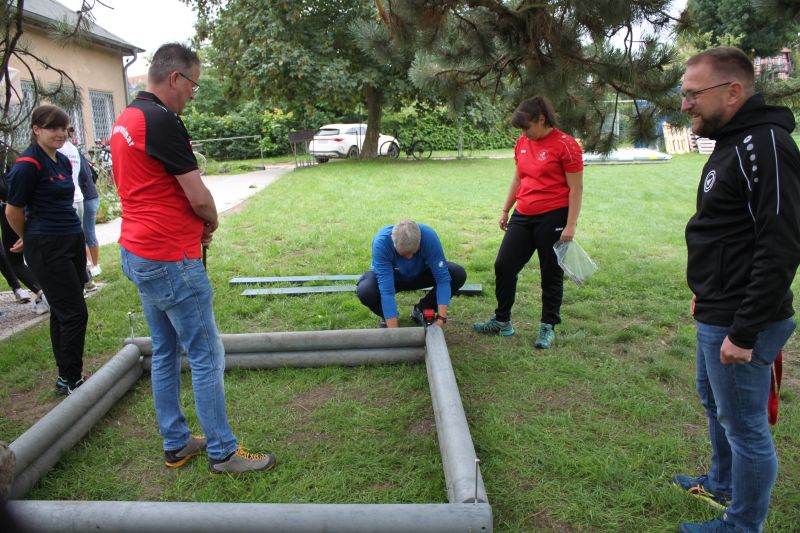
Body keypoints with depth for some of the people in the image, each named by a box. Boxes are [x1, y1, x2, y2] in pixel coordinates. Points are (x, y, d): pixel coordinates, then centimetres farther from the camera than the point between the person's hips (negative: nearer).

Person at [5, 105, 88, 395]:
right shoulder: (28, 164, -13)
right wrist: (30, 240, 9)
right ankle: (69, 380, 8)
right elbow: (13, 211, -7)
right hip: (47, 248, -8)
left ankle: (68, 375, 25)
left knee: (63, 312, 14)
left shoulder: (63, 161, 11)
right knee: (75, 314, -5)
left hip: (73, 241, 8)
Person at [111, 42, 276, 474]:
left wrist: (194, 224, 9)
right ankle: (222, 452, 12)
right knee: (207, 356, 0)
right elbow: (199, 197, -18)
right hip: (171, 260, -10)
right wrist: (211, 224, 3)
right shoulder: (161, 120, -18)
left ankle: (175, 443, 29)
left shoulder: (125, 120, 12)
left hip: (138, 255, 10)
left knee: (165, 352, 17)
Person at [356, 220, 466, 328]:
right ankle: (386, 316, 1)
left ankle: (422, 310, 1)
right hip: (391, 277, -2)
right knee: (365, 292, -35)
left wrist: (441, 319, -37)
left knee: (458, 274, -23)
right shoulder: (381, 242, -37)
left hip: (420, 274, 2)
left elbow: (442, 278, -30)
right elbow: (386, 290, -40)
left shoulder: (429, 237, -33)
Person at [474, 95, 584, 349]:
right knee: (503, 265, 7)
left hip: (553, 218, -6)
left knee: (551, 274, 6)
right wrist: (505, 210, 19)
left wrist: (570, 225, -15)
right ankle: (502, 320, 23)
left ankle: (548, 327, 20)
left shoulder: (565, 145, -11)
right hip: (523, 216, 7)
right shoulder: (522, 143, 9)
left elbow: (576, 189, -11)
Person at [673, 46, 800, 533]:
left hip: (739, 324, -11)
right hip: (717, 315, 11)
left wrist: (744, 331, -23)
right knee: (715, 403, 25)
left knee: (745, 425, 5)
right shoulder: (731, 143, 12)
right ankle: (723, 485, 47)